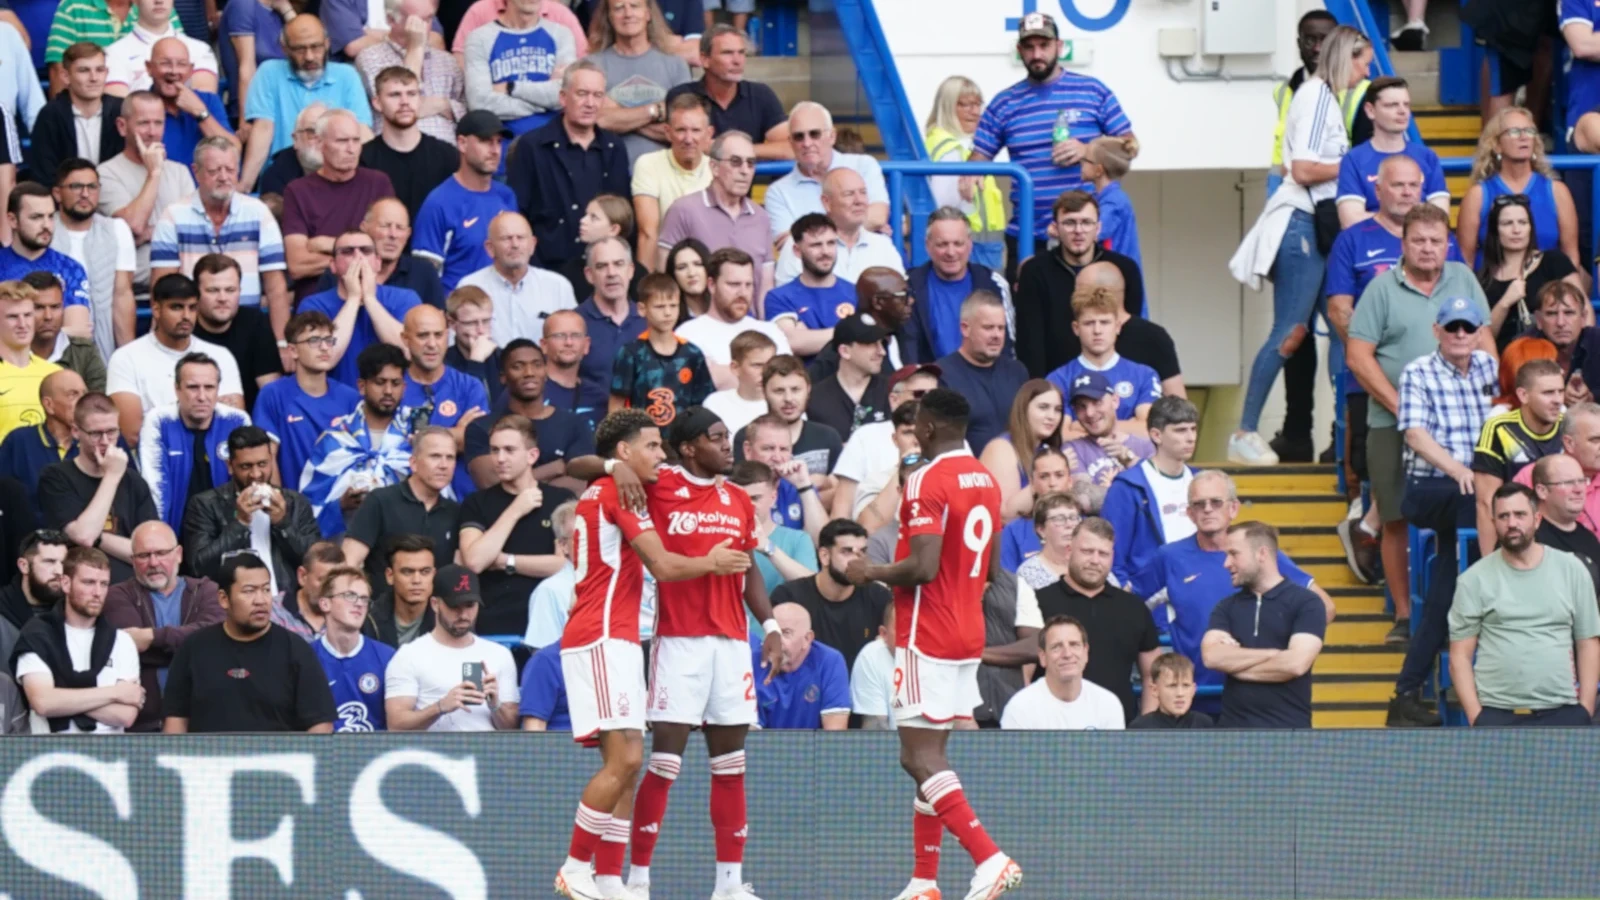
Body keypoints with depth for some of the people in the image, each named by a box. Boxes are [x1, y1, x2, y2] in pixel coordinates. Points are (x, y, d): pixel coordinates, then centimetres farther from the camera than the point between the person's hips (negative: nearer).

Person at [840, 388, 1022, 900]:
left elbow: (923, 567, -23)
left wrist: (871, 573, -7)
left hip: (927, 637, -9)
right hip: (967, 634, 9)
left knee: (920, 758, -9)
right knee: (929, 756, 12)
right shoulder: (985, 480, 11)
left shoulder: (928, 482, -16)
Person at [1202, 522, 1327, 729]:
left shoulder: (1306, 603, -2)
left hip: (1287, 732, -4)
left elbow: (1296, 663, -16)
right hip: (1234, 732, 4)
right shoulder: (1227, 607, 11)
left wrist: (1235, 662, -5)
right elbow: (1212, 656, -6)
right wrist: (1273, 654, -12)